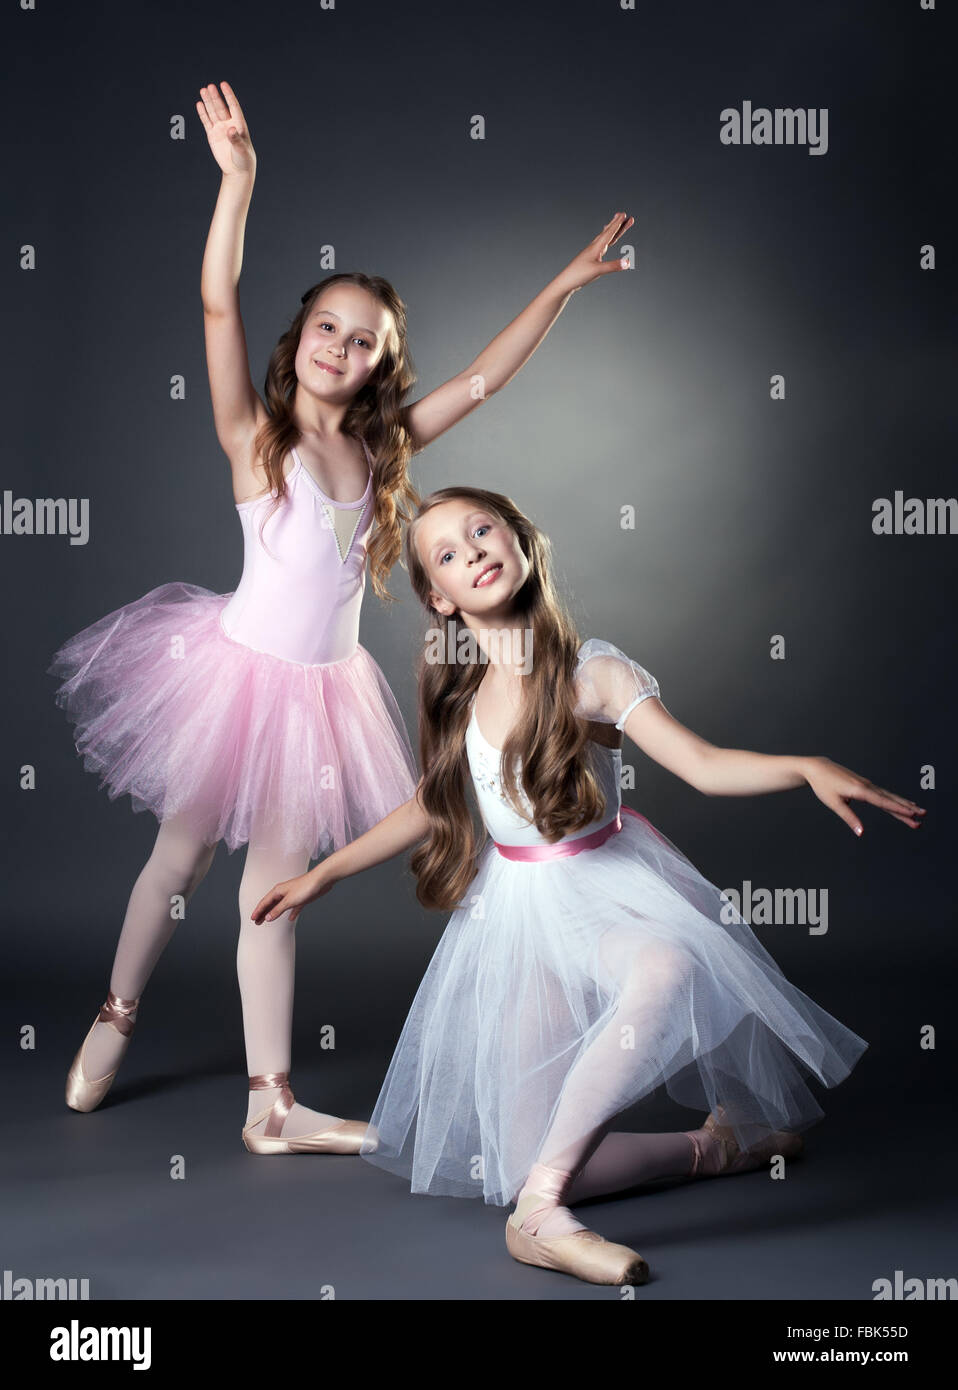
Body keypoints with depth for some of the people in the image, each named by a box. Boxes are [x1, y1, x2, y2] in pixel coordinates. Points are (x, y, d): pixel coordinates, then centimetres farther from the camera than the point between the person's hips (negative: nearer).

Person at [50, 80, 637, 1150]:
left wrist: (566, 284, 6)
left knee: (275, 885, 9)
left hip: (324, 690, 3)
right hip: (237, 668, -3)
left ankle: (271, 1103, 16)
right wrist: (238, 177, -26)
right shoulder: (253, 433, -7)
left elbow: (482, 380, 7)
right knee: (179, 860, 11)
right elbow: (218, 305, -19)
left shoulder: (380, 449, 3)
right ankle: (114, 1022, 36)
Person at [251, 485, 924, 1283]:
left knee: (668, 968, -42)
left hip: (607, 889, -3)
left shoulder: (591, 671, -11)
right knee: (524, 1155, -8)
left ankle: (541, 1208, -37)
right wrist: (322, 875, 20)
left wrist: (810, 768, -36)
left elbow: (703, 764, -19)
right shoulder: (459, 692, 2)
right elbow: (432, 805, 16)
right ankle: (711, 1147, 12)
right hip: (519, 915, 4)